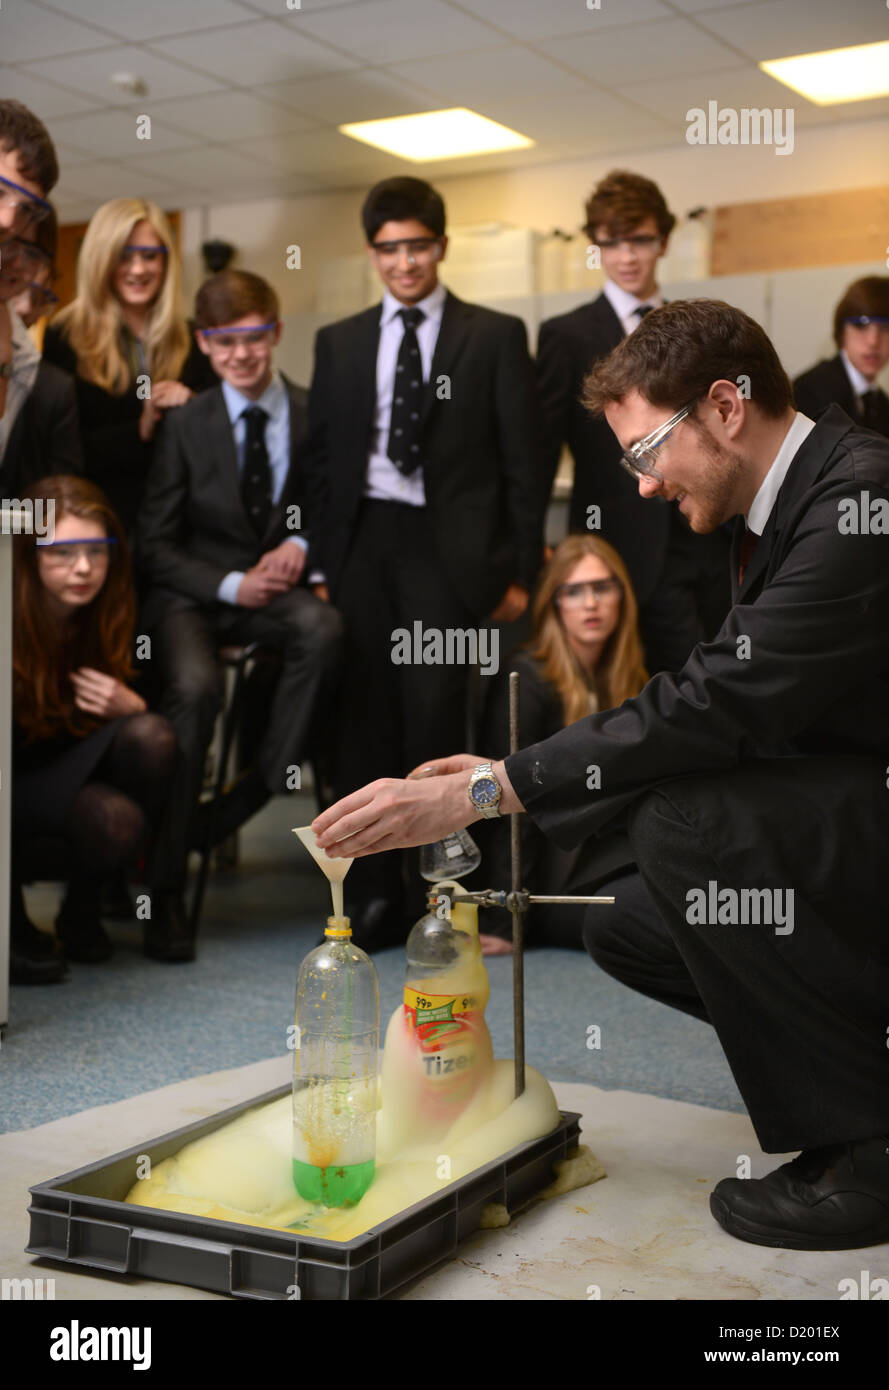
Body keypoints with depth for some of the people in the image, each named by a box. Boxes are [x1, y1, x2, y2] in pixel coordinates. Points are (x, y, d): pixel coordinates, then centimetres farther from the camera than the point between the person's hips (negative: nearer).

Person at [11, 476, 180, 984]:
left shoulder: (113, 613, -4)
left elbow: (136, 705, 4)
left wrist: (132, 708, -18)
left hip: (80, 761, 6)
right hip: (17, 776, -5)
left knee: (151, 738, -27)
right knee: (113, 822, -34)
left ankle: (82, 910, -8)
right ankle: (12, 912, -1)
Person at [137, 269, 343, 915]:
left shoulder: (315, 415, 1)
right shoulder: (186, 425, 0)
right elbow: (156, 544, 1)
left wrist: (302, 545, -11)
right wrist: (231, 585, -12)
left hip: (277, 589, 1)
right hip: (192, 594, -1)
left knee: (323, 627, -34)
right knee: (194, 686, -32)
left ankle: (250, 797, -21)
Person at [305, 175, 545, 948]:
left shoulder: (495, 336, 6)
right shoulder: (339, 343, 15)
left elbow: (523, 461, 3)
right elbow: (320, 456, 15)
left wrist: (519, 571, -2)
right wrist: (320, 563, 6)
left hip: (445, 549, -3)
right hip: (362, 544, 3)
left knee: (436, 716, -8)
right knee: (365, 721, 3)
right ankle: (374, 897, 12)